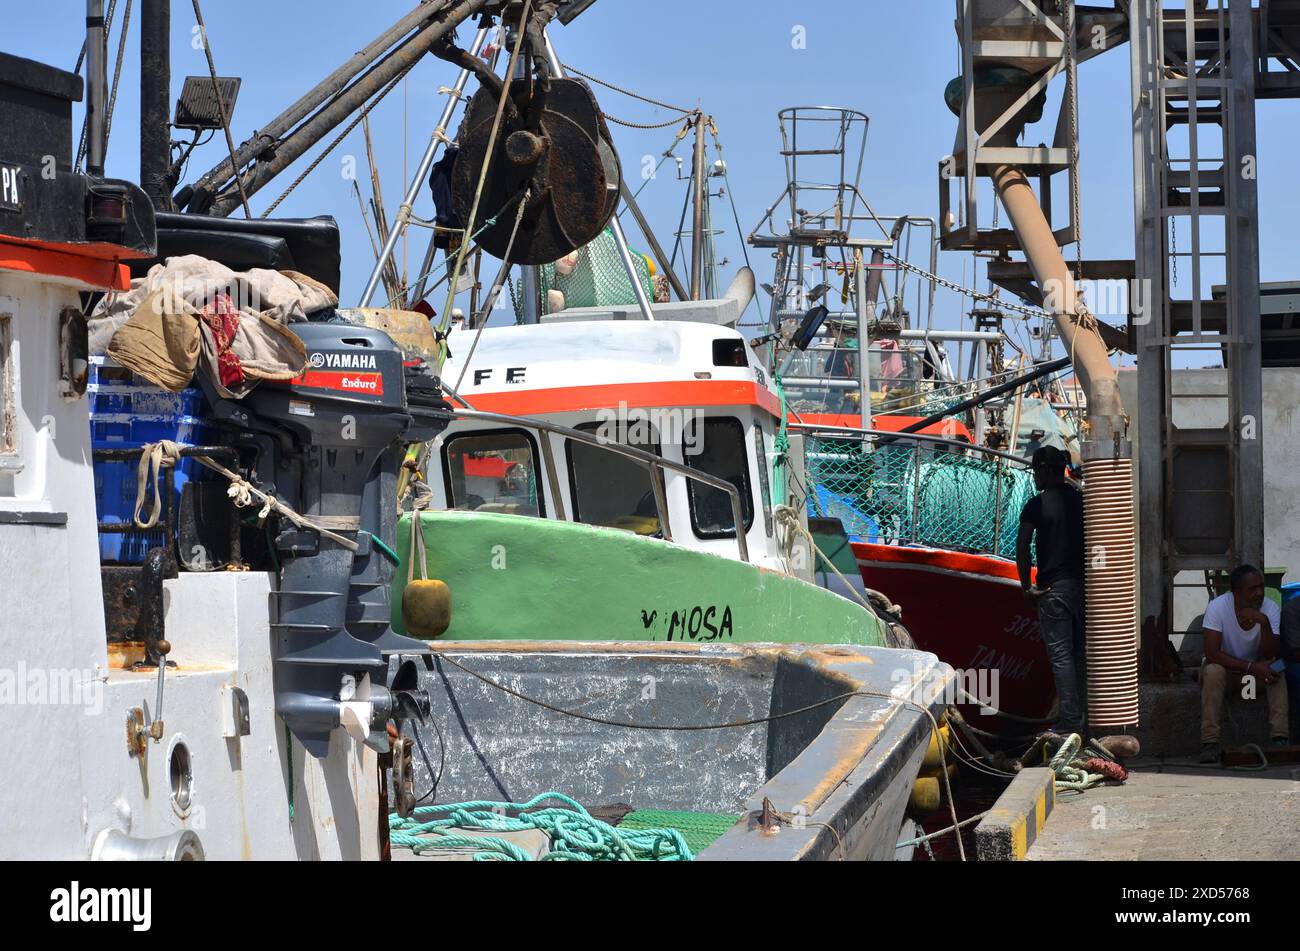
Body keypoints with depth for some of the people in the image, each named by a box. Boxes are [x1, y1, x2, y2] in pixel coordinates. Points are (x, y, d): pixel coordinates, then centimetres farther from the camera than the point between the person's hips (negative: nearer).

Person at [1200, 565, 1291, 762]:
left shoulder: (1271, 609, -15)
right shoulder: (1217, 607, -22)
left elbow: (1272, 657, -22)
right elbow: (1212, 653, -27)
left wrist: (1264, 622, -37)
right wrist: (1252, 667, -34)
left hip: (1257, 667, 2)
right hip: (1224, 666, -2)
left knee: (1276, 671, -27)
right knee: (1213, 671, -33)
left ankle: (1279, 738, -29)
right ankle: (1210, 743, -34)